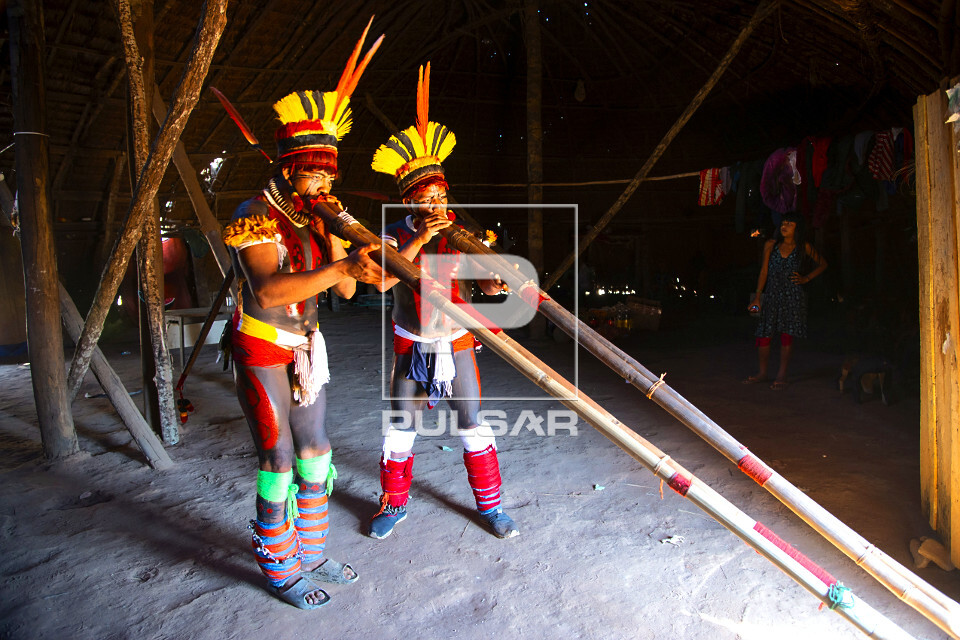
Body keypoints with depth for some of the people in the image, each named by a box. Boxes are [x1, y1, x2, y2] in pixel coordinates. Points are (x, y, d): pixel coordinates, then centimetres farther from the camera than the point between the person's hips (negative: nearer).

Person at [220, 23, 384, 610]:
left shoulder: (321, 220, 6)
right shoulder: (255, 218, -15)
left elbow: (345, 290, -2)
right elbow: (267, 291, -33)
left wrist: (330, 233, -15)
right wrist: (341, 265, -42)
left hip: (306, 350, 7)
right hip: (262, 352, -7)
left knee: (315, 452, 10)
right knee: (279, 460, -3)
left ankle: (310, 552, 26)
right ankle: (280, 569, 15)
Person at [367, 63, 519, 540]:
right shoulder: (394, 236, -5)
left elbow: (485, 283, -9)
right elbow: (382, 281, -23)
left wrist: (496, 280, -33)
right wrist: (419, 240, -30)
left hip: (457, 344, 0)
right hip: (410, 346, 0)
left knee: (473, 426, 3)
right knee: (400, 427, 8)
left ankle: (490, 506, 19)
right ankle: (394, 503, 28)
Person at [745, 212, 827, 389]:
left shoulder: (804, 247, 3)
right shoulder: (771, 245, 6)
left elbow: (822, 264, 18)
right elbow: (764, 272, 5)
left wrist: (806, 278, 3)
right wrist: (757, 296, 0)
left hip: (793, 296, -1)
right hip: (772, 294, 2)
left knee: (787, 334, -5)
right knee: (763, 333, -1)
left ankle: (782, 375, 5)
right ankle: (762, 372, 14)